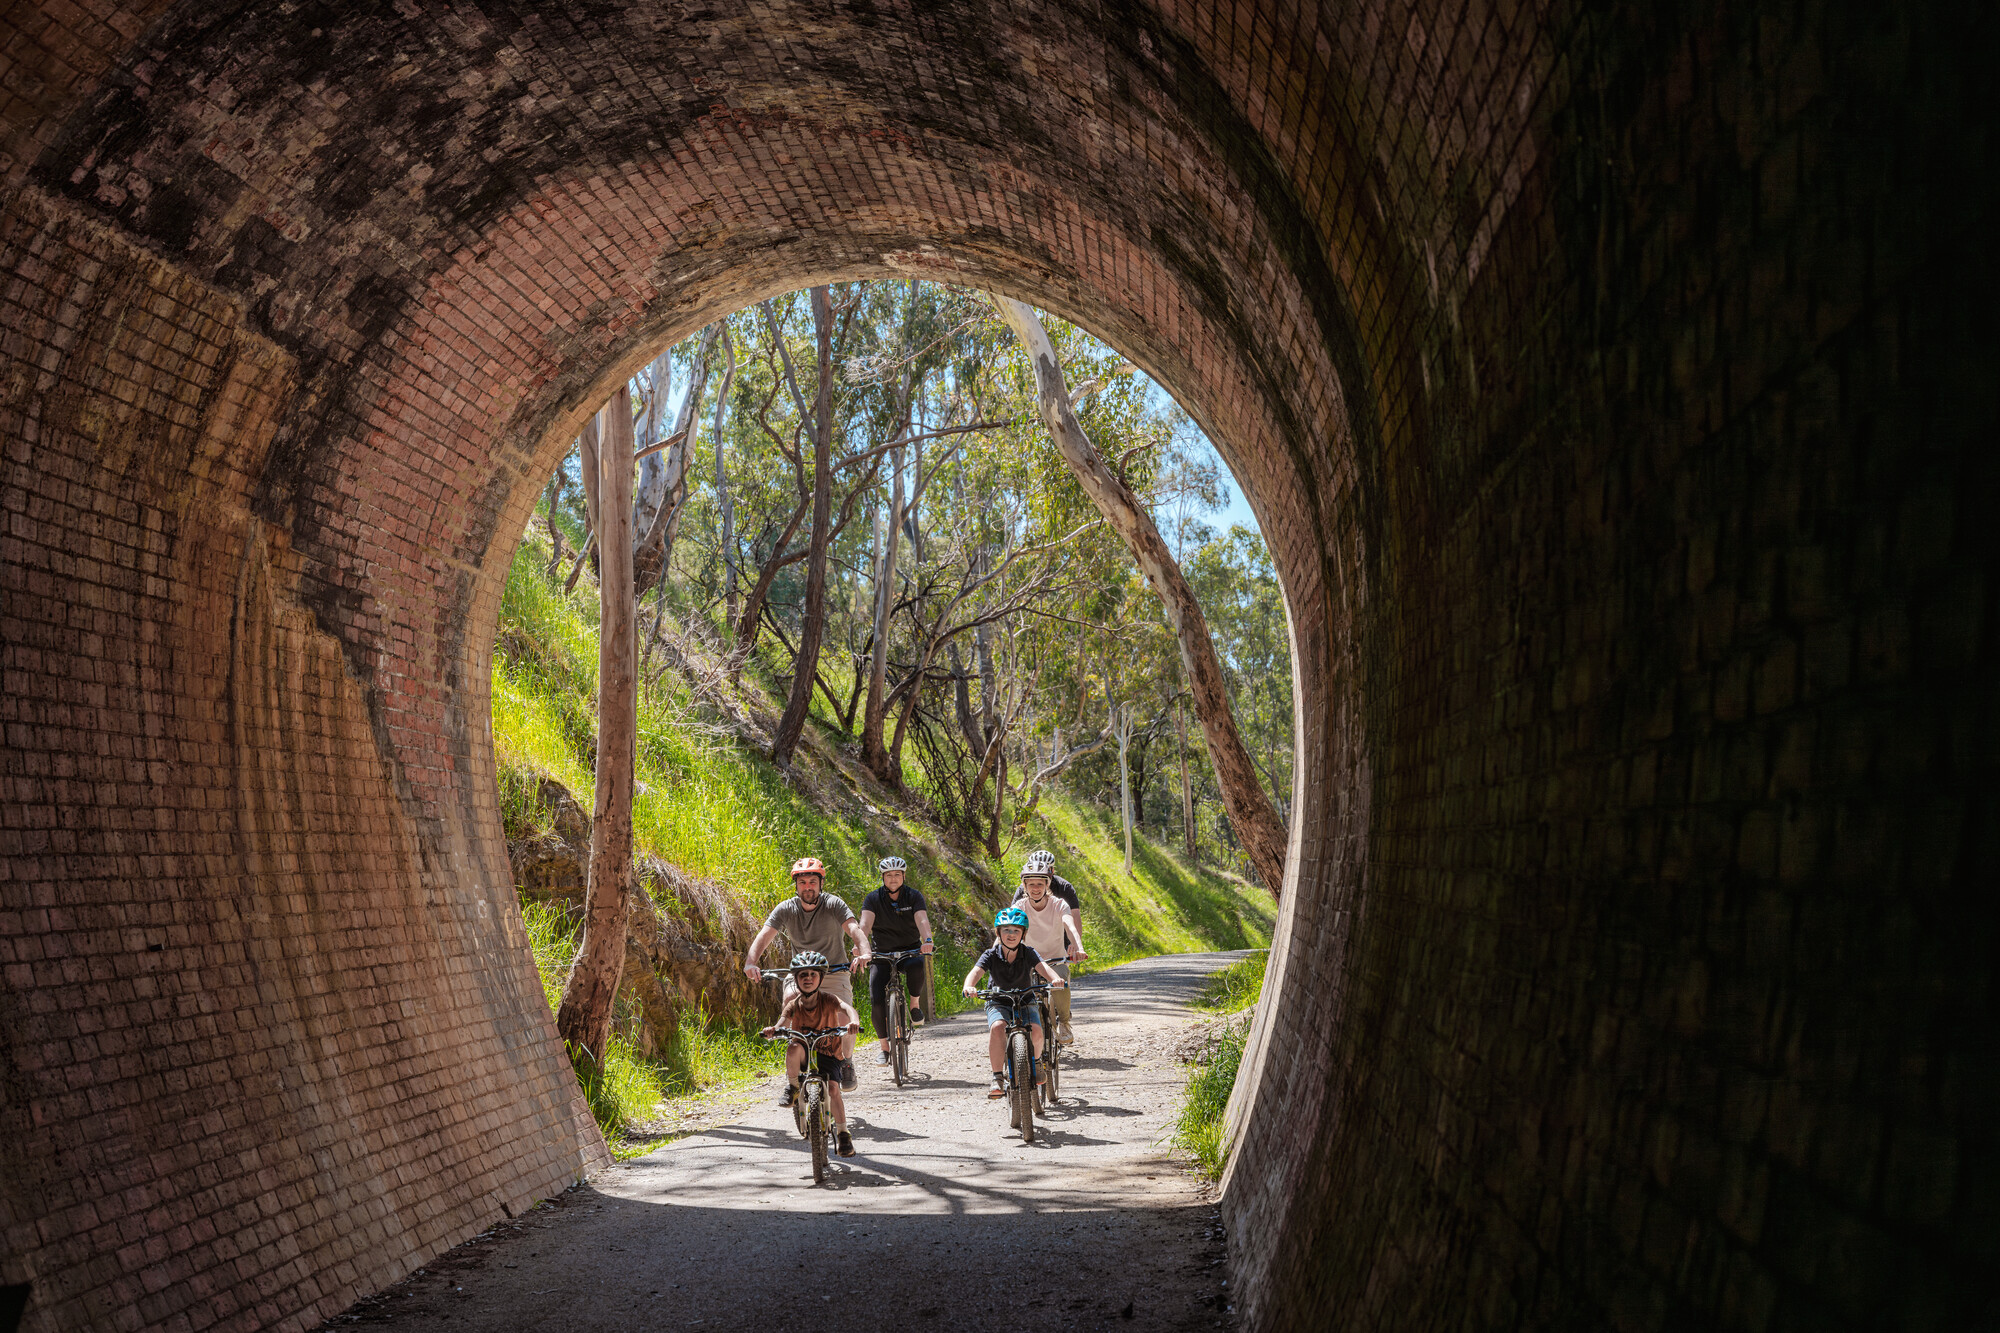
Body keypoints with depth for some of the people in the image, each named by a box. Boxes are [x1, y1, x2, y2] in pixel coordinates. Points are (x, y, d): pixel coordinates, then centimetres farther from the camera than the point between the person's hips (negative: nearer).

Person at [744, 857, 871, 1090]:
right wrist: (750, 962, -40)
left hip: (834, 972, -1)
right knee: (790, 999, -30)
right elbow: (764, 935, -20)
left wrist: (863, 952, -51)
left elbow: (854, 929, -29)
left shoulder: (833, 905, -13)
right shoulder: (785, 909, -8)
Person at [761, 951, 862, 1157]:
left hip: (829, 1054, -1)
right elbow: (783, 1022, -22)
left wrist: (854, 1021, -54)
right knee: (793, 1048, -33)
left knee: (832, 1087, -23)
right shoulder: (794, 1005, -7)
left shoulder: (828, 999, -13)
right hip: (804, 1055, 1)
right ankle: (792, 1087, -9)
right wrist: (773, 1030, -47)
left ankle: (843, 1134, -11)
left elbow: (848, 1009, -30)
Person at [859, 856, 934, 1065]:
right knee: (876, 1000, -14)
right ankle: (884, 1046, 2)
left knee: (916, 966, -37)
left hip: (909, 949, -1)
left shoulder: (913, 897, -5)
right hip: (882, 953, 1)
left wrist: (927, 940, -42)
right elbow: (865, 924, -21)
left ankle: (914, 1004, -10)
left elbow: (922, 920, -21)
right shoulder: (872, 899, -5)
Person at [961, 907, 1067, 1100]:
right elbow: (976, 972, -28)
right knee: (997, 1027, -33)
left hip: (1026, 1002, 1)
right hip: (999, 1002, 0)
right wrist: (969, 987, -52)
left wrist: (1054, 979, -53)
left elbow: (1042, 967, -29)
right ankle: (997, 1078, -21)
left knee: (1036, 1031, -27)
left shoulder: (1028, 953, -11)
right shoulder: (991, 955, -12)